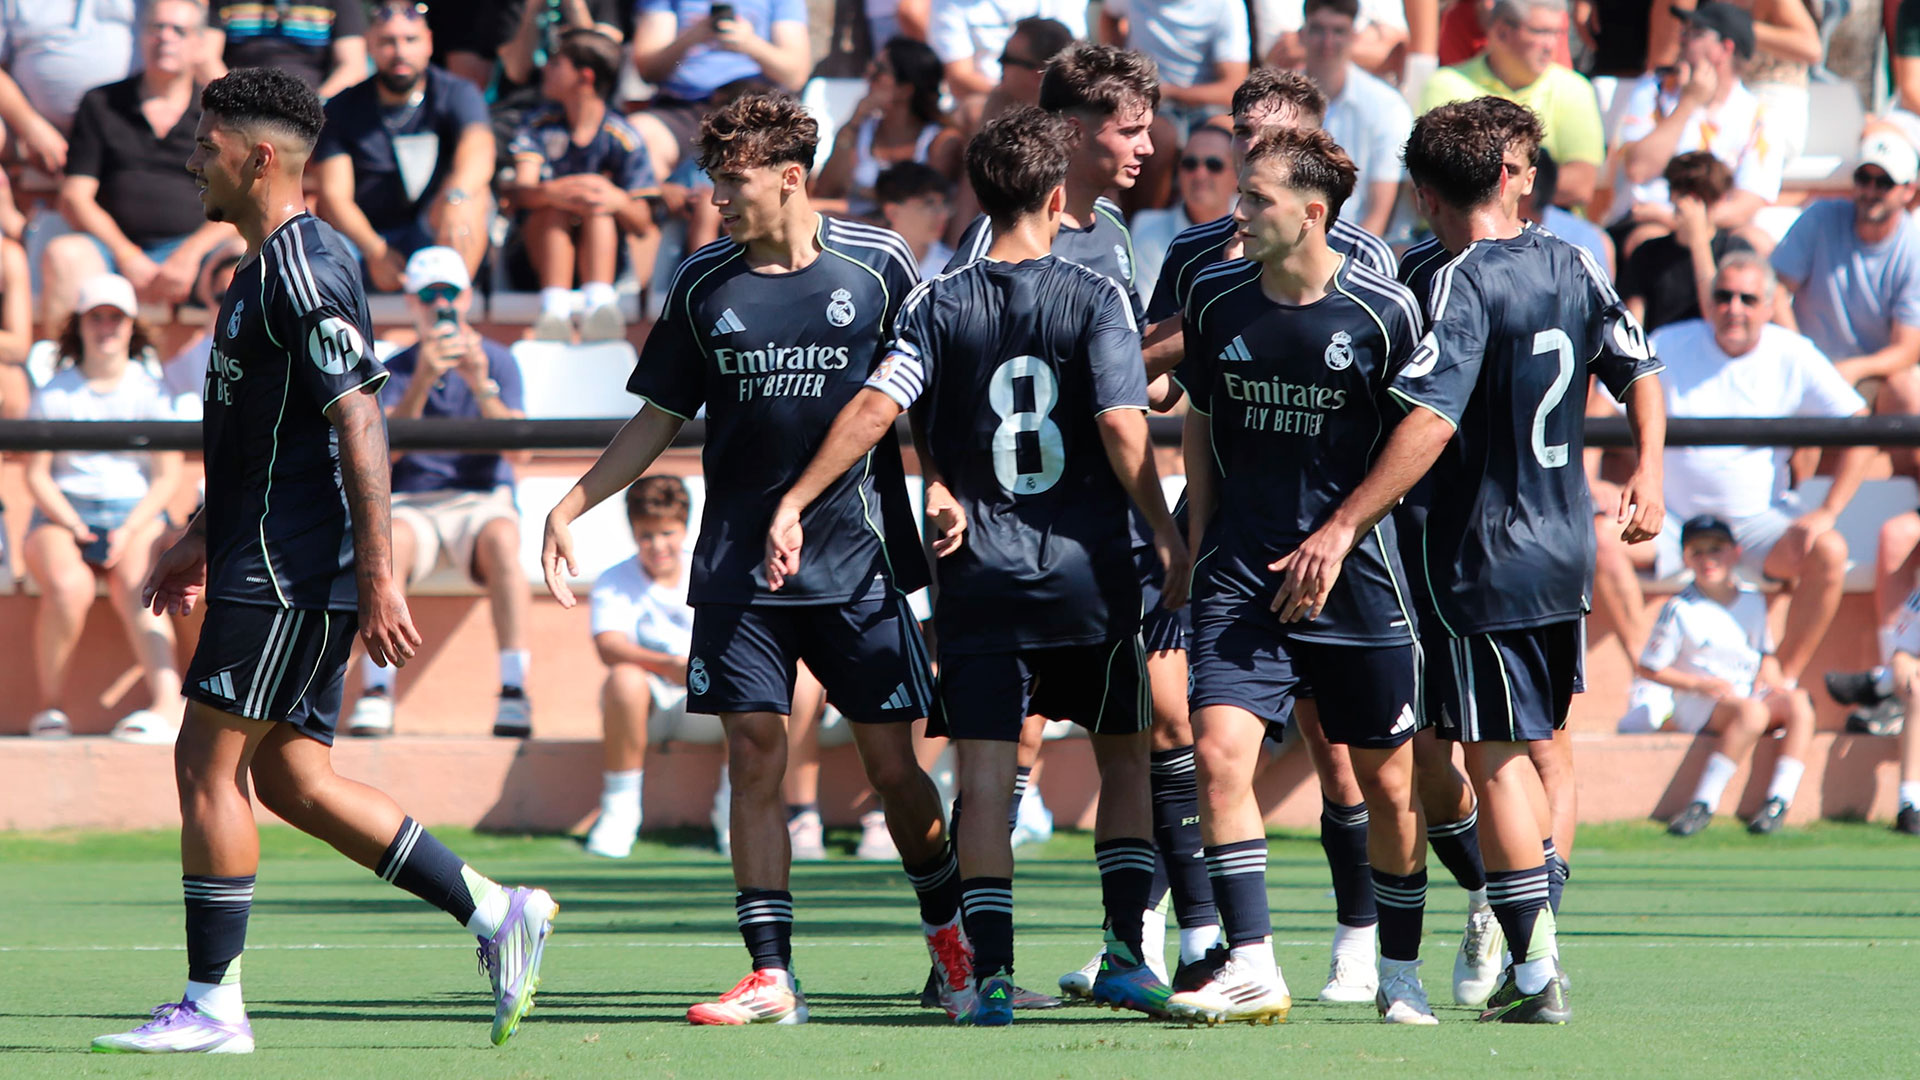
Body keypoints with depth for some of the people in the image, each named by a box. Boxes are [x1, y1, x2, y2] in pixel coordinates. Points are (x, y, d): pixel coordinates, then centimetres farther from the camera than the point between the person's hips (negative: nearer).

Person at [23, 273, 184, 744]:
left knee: (136, 588, -33)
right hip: (63, 514, 0)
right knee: (69, 585, -34)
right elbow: (36, 473, 4)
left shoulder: (150, 391, 7)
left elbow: (168, 477, 4)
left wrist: (130, 530, -11)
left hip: (136, 514, 0)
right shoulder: (54, 394, 7)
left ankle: (168, 705, -51)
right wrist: (71, 524, -12)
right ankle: (50, 705, -19)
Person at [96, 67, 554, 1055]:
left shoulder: (302, 270, -15)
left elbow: (360, 424, -20)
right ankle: (496, 914, 11)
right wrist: (201, 539, 30)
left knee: (208, 761, -7)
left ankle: (212, 1003, -3)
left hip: (289, 574, -10)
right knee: (289, 779, 10)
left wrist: (378, 576, -23)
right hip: (279, 569, 10)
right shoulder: (268, 268, 17)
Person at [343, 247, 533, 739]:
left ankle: (514, 690, -39)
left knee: (500, 540, -36)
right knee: (389, 541, -35)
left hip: (482, 500, -1)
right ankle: (375, 693, -37)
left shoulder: (497, 361, 7)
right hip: (412, 504, 1)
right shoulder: (395, 370, 9)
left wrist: (481, 385, -21)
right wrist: (421, 383, -21)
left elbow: (517, 448, -6)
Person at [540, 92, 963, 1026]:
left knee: (890, 764, 1)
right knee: (754, 755, -5)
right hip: (739, 565, 2)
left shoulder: (877, 264, -2)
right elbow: (660, 416, 12)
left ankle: (950, 936, 24)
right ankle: (770, 975, -2)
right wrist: (571, 506, 4)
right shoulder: (705, 284, 5)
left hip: (859, 563, -2)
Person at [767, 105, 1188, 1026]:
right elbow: (1123, 430, -13)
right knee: (1124, 758, 16)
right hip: (1086, 575, -1)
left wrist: (795, 503, -7)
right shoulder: (1096, 299, -5)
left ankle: (991, 975, -10)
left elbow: (876, 409, -10)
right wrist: (1170, 541, -7)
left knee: (985, 777, -1)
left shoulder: (939, 303, 0)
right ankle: (1125, 955, 10)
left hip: (979, 578, 1)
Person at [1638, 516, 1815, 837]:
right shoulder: (1680, 609, -6)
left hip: (1750, 693, 6)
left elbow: (1767, 654, 21)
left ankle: (1779, 801, -29)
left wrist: (1771, 679, -2)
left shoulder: (1752, 602, 10)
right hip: (1698, 705, -5)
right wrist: (1700, 684, -13)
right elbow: (1648, 667, -4)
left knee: (1798, 702, -23)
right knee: (1751, 711, -36)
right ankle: (1703, 804, -37)